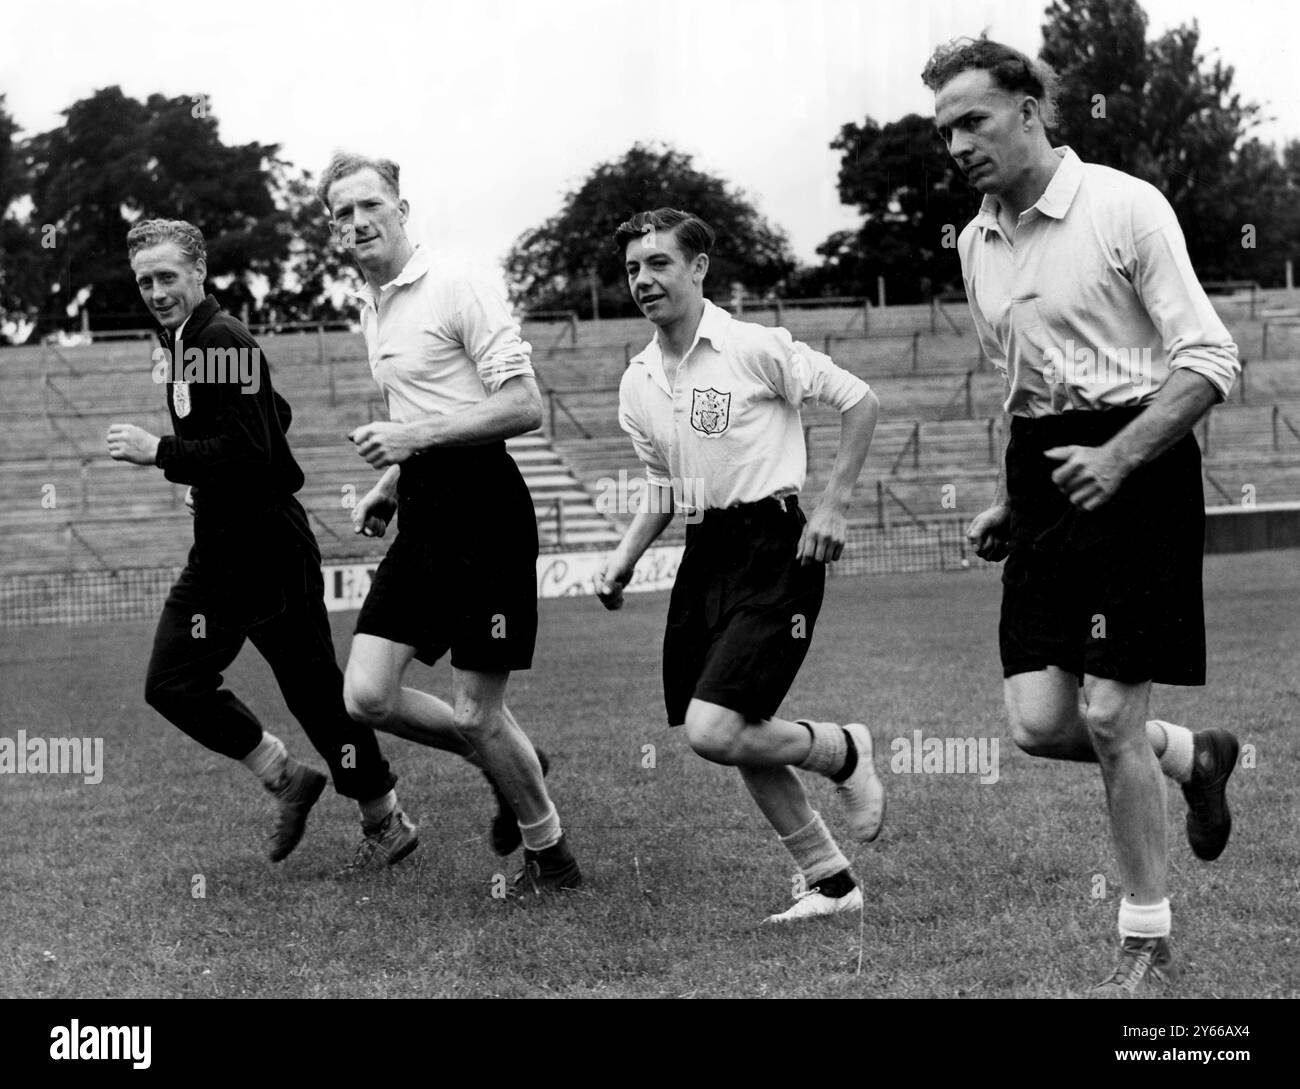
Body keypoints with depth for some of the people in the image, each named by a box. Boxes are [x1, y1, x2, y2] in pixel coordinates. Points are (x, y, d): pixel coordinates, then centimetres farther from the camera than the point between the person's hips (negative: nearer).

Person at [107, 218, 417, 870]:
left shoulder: (223, 343, -17)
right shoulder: (180, 345, 13)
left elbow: (249, 451, -26)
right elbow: (276, 415, 25)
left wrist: (156, 451, -19)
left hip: (269, 552, -10)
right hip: (217, 553, 10)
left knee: (314, 689, -1)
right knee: (172, 683, 5)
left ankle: (386, 822, 13)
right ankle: (286, 780, 17)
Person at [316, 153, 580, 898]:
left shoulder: (459, 289, -10)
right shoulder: (372, 310, 16)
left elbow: (525, 406, -17)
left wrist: (417, 435, -21)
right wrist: (389, 484, 15)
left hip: (482, 511, -8)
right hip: (423, 519, 8)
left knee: (476, 717, -4)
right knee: (367, 697, -1)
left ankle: (552, 856, 19)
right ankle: (511, 767, 22)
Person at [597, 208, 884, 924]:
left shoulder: (755, 348, -11)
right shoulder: (638, 382, 9)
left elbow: (860, 402, -5)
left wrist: (833, 507, -9)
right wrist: (625, 557, 9)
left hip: (772, 546, -7)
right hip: (704, 555, 7)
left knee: (714, 732, -18)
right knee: (741, 739, 8)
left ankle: (844, 752, 10)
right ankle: (829, 882, 22)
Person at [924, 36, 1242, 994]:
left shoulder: (1124, 206, -10)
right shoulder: (977, 243, 12)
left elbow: (1211, 361, -13)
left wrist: (1119, 457, -24)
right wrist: (1008, 499, 16)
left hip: (1136, 466, -6)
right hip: (1044, 473, 7)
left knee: (1109, 718, -8)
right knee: (1039, 721, -3)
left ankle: (1149, 948, 7)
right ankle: (1194, 756, 27)